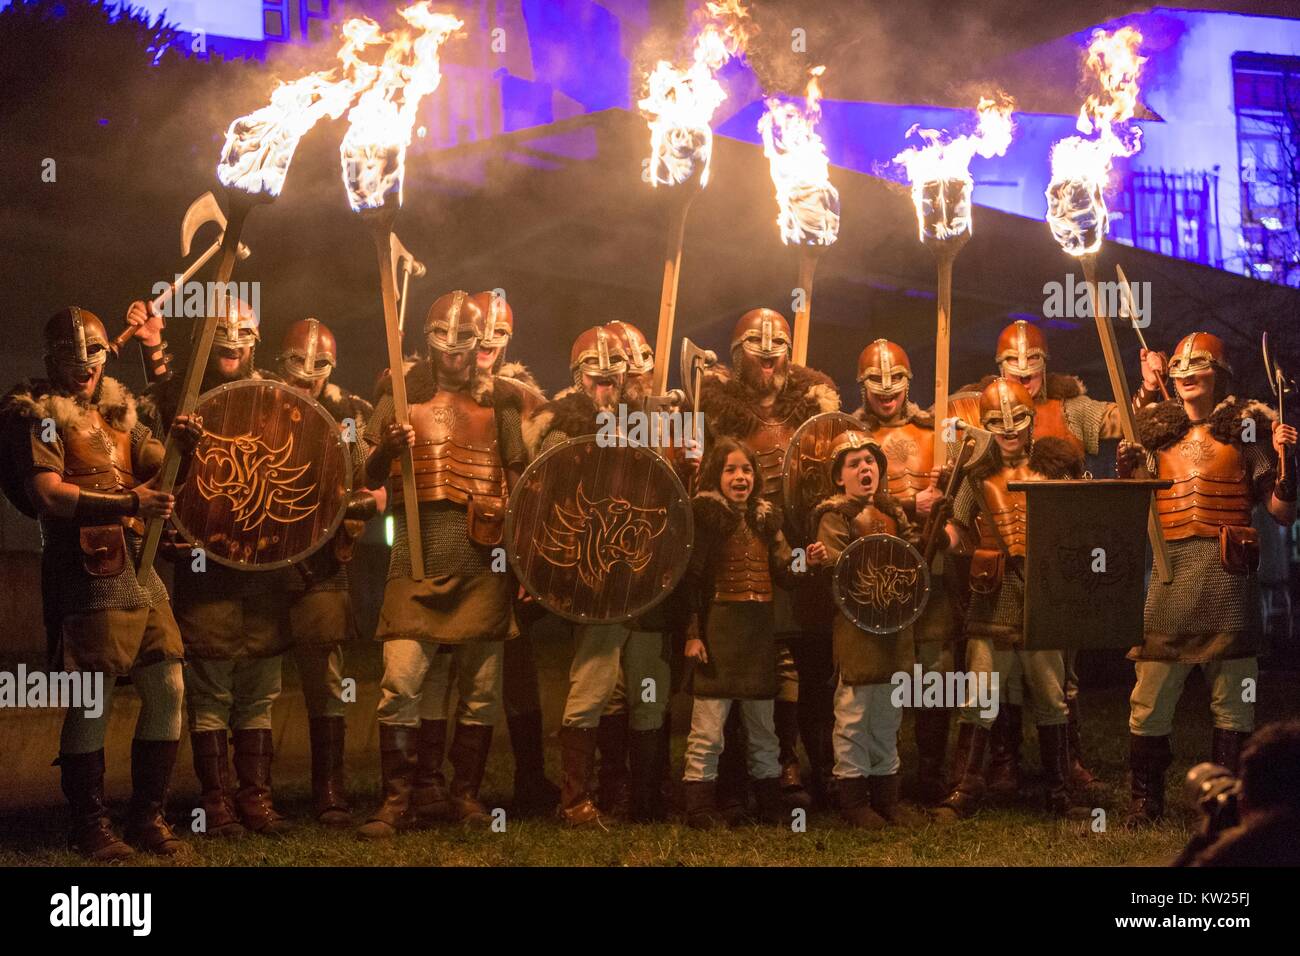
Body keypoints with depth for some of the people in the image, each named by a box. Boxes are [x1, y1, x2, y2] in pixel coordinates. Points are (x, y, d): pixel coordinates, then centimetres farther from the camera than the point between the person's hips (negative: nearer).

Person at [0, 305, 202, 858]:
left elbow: (153, 467, 16)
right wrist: (127, 503, -22)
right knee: (93, 699, -6)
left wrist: (180, 445, -6)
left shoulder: (116, 403, 18)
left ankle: (148, 817, 14)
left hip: (138, 566, 7)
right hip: (85, 570, -7)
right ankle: (89, 826, 6)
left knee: (167, 689, 4)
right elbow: (47, 493, -15)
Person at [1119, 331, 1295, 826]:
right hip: (1170, 570, 2)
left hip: (1227, 575, -2)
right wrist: (1127, 470, 1)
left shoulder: (1245, 429, 6)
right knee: (1150, 697, -2)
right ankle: (1144, 801, 9)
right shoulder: (1158, 432, 14)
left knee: (1232, 700, 3)